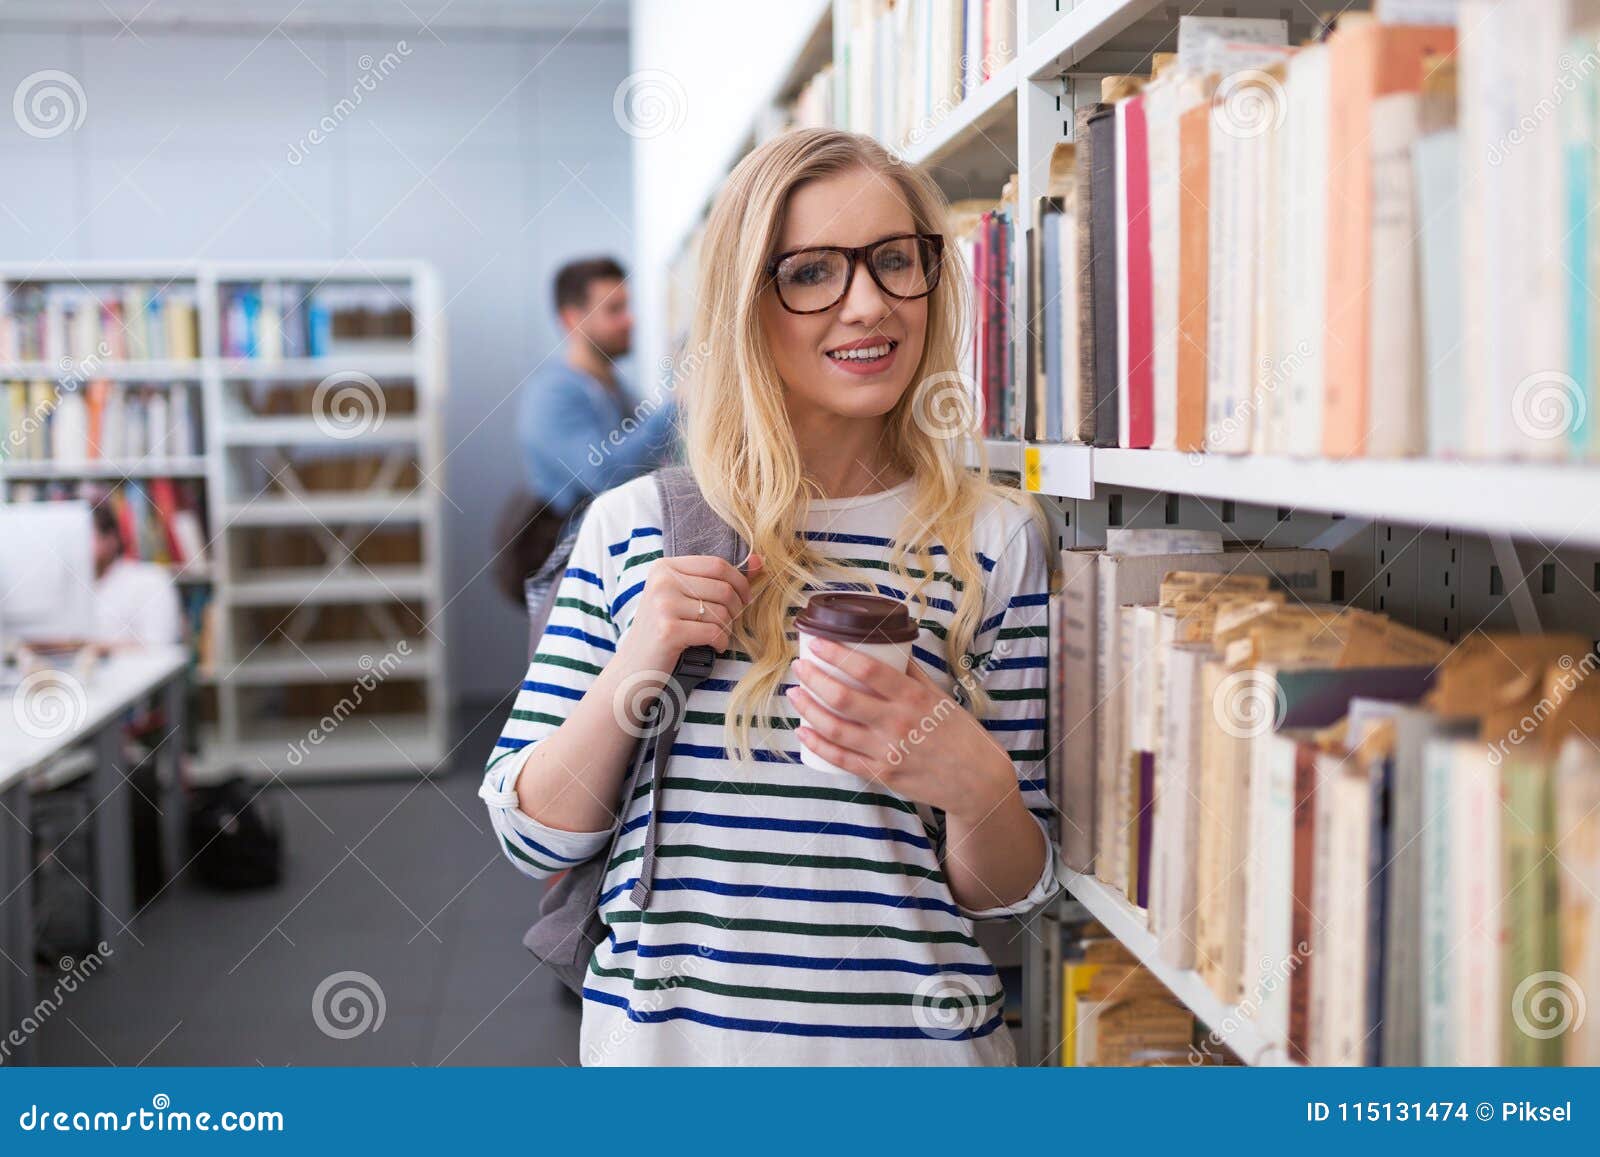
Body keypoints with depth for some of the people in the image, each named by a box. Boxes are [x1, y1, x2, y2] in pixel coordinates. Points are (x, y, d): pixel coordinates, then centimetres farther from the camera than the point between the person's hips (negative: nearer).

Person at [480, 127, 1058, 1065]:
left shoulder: (996, 538, -6)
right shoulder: (635, 525, -3)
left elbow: (1011, 892, -2)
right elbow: (535, 836, 0)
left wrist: (975, 785, -22)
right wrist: (631, 673, -16)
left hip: (911, 1038, -1)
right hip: (663, 1030, 1)